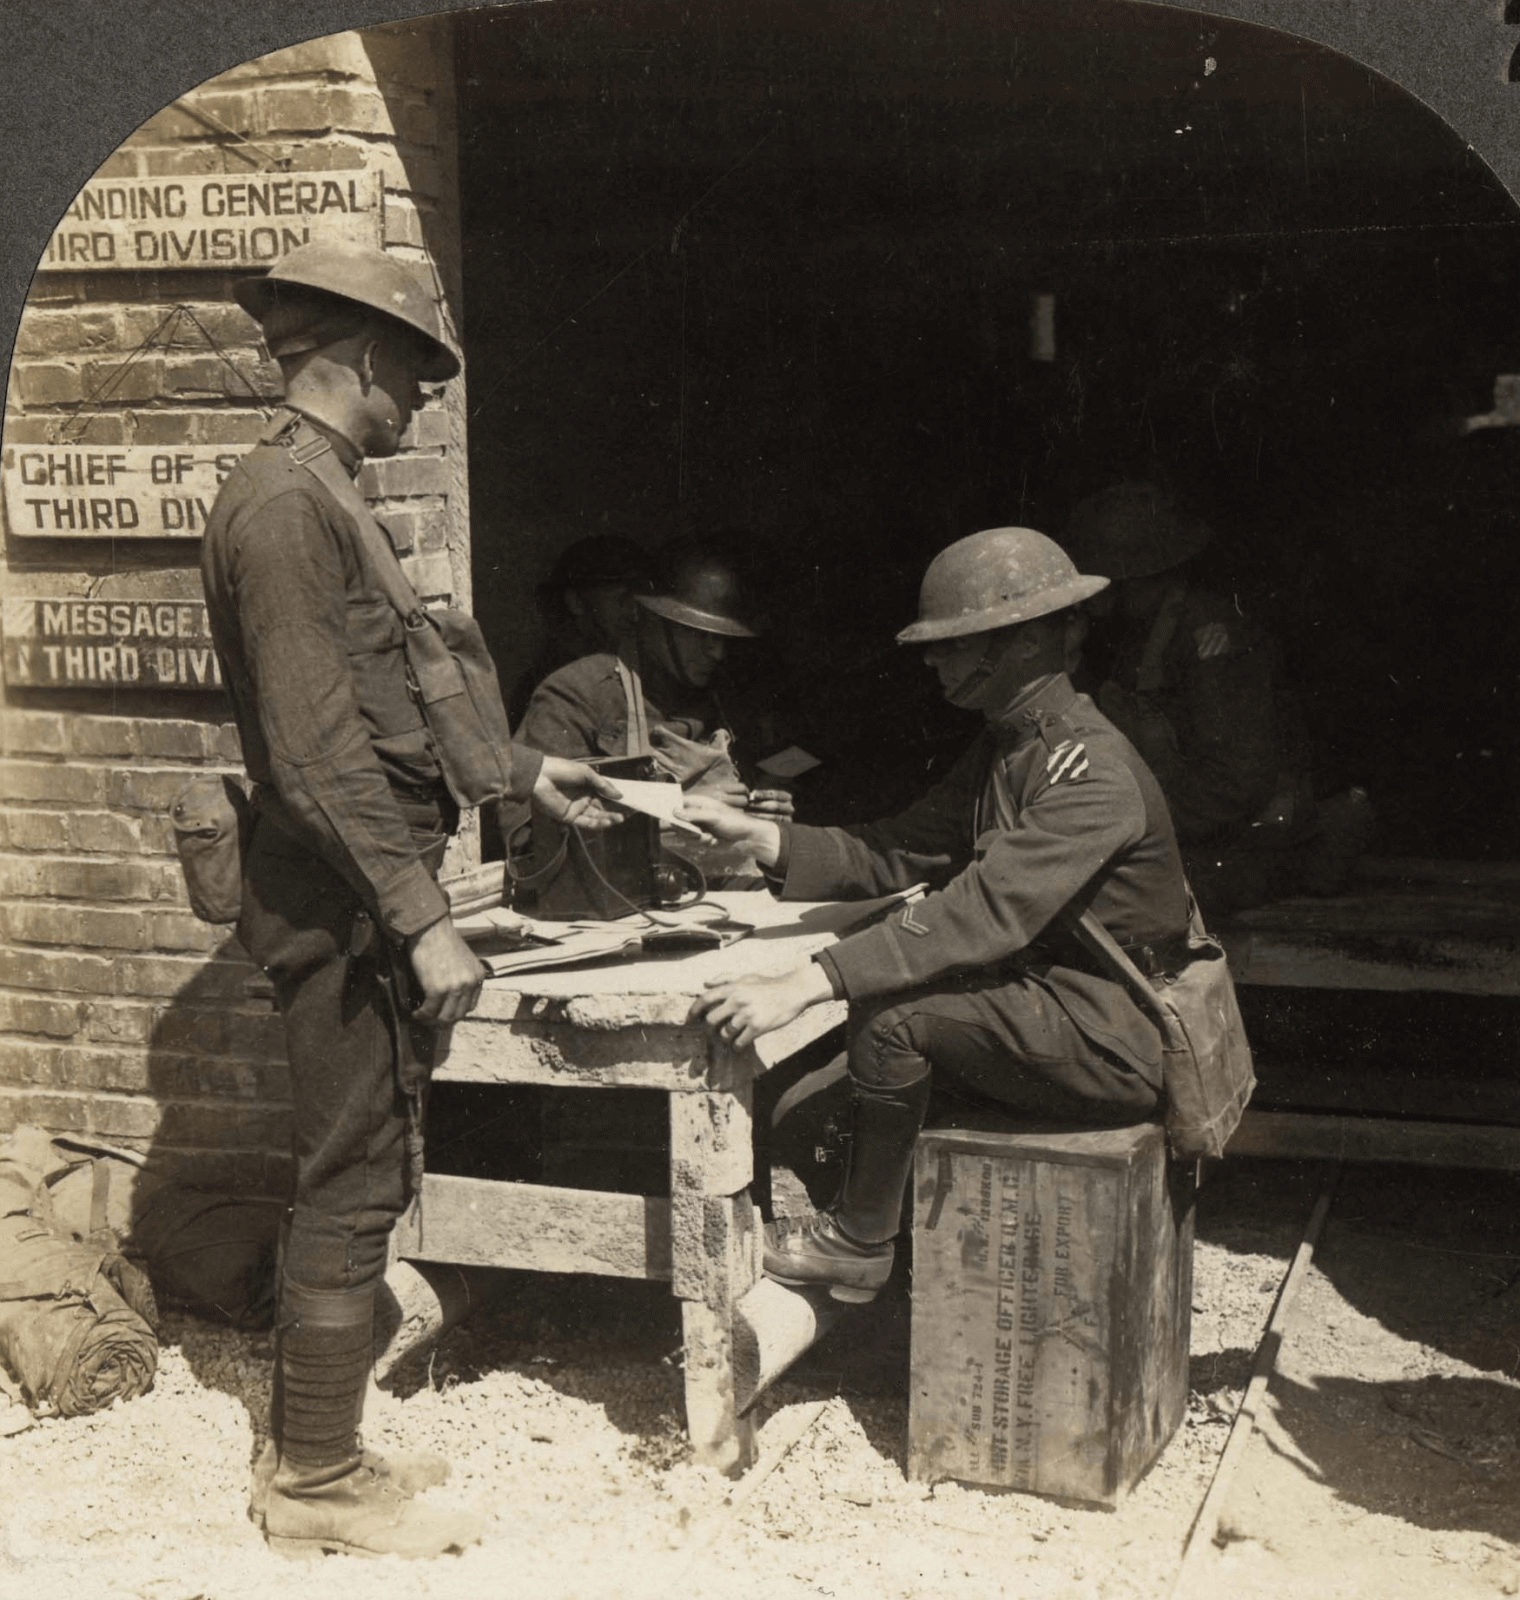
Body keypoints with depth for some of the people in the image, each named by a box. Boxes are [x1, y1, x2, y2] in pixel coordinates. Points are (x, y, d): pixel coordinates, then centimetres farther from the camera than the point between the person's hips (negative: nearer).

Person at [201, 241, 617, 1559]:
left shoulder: (306, 496, 17)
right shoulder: (285, 505, -16)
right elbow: (321, 751, -23)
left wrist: (520, 772, 26)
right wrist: (422, 918, -23)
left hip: (356, 899, 10)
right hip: (342, 901, -10)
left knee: (354, 1178, 16)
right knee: (355, 1185, -1)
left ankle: (313, 1452, 28)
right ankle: (320, 1484, 12)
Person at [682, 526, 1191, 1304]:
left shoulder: (1091, 772, -22)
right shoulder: (1005, 747, 9)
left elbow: (987, 912, -33)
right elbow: (894, 855, 5)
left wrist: (804, 984, -38)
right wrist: (756, 833, -9)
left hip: (1114, 1042, -10)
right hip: (1051, 1004, 10)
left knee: (892, 1010, -22)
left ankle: (859, 1242, -3)